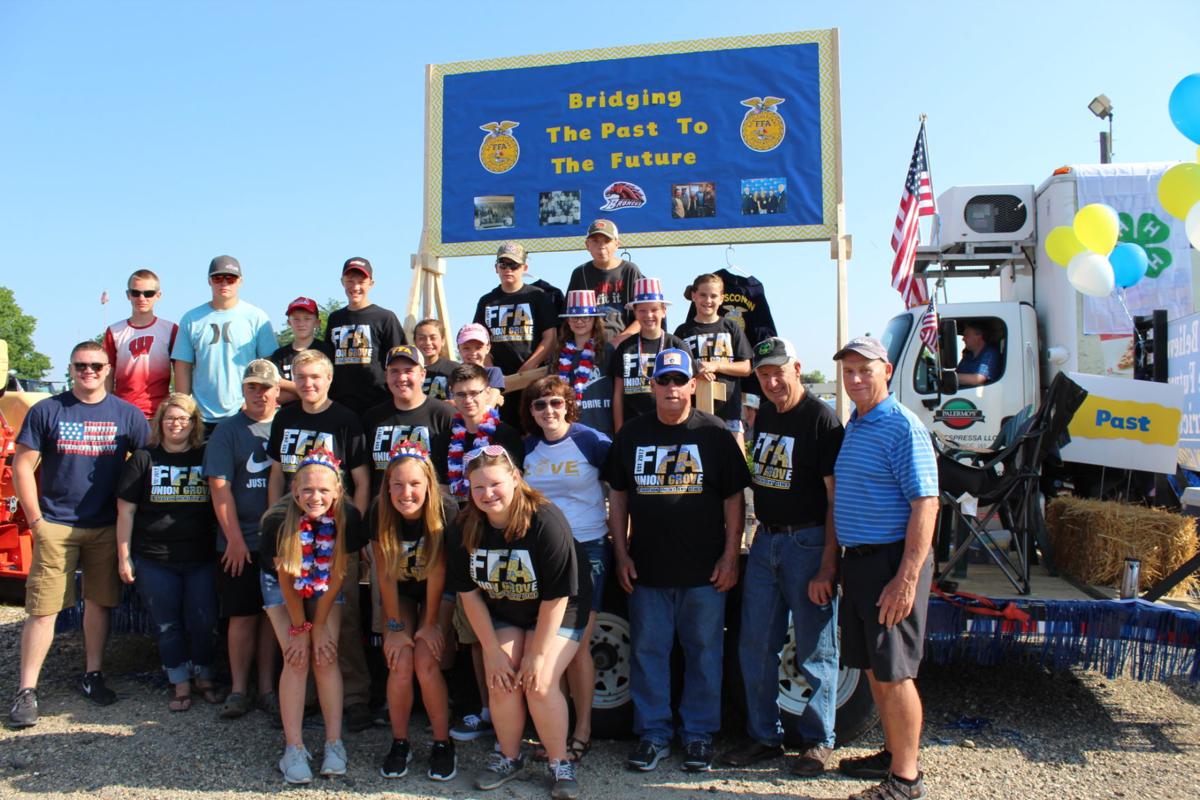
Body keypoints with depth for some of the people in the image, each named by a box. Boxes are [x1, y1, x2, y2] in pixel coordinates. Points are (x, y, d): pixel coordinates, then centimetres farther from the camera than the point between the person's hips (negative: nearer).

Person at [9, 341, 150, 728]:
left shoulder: (126, 414, 3)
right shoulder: (47, 411, 0)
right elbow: (22, 466, 0)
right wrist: (36, 520, -6)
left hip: (106, 527, 2)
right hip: (56, 526, -2)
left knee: (99, 602, 10)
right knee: (42, 608, -1)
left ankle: (93, 675, 24)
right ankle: (26, 691, 6)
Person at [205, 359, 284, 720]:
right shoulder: (228, 431, 2)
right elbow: (220, 486, -4)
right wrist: (235, 538, -10)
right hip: (240, 543, -2)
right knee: (243, 616, 2)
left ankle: (267, 687, 15)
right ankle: (239, 689, 14)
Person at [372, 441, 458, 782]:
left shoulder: (445, 512, -28)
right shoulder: (380, 514, -22)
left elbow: (438, 570, -20)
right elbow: (385, 572, -14)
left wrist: (430, 623, -14)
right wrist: (395, 626, -11)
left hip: (438, 594, -2)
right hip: (400, 594, 2)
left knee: (426, 662, -18)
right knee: (400, 664, -15)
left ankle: (442, 744, 1)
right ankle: (399, 743, 5)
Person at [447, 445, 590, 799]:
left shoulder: (547, 522, -30)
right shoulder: (464, 531, -14)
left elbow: (556, 597, -25)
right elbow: (469, 594, -6)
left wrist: (538, 655, -20)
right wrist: (492, 651, -7)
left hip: (556, 615, -4)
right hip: (501, 616, 4)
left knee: (539, 685, -18)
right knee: (501, 684, -12)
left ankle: (560, 763, 5)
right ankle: (508, 757, 14)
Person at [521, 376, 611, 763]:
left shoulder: (591, 441, -7)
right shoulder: (527, 447, 7)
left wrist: (612, 524, -4)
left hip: (586, 550, -4)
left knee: (577, 645, -1)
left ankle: (582, 730, 15)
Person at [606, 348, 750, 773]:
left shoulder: (714, 434, -1)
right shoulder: (631, 435, 7)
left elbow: (734, 499, 0)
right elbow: (618, 497, 11)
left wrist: (730, 557, -5)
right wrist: (621, 554, 5)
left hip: (704, 571, -2)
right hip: (647, 570, 2)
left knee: (704, 653, 7)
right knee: (648, 652, 9)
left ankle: (698, 734, 22)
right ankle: (653, 734, 22)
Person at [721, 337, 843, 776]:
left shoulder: (821, 419, -12)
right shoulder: (765, 415, 10)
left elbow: (837, 498, -15)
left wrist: (827, 566, -19)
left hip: (808, 542, -7)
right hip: (765, 541, 7)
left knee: (814, 650, 5)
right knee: (754, 646, 10)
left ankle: (817, 741, 21)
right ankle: (764, 736, 25)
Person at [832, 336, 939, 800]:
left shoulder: (902, 427, -14)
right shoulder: (853, 426, 14)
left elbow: (925, 504, -20)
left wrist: (907, 579, -24)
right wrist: (837, 563, 18)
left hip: (891, 562, -9)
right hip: (857, 560, 9)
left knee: (894, 672, -2)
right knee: (873, 667, 17)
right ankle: (893, 753, 32)